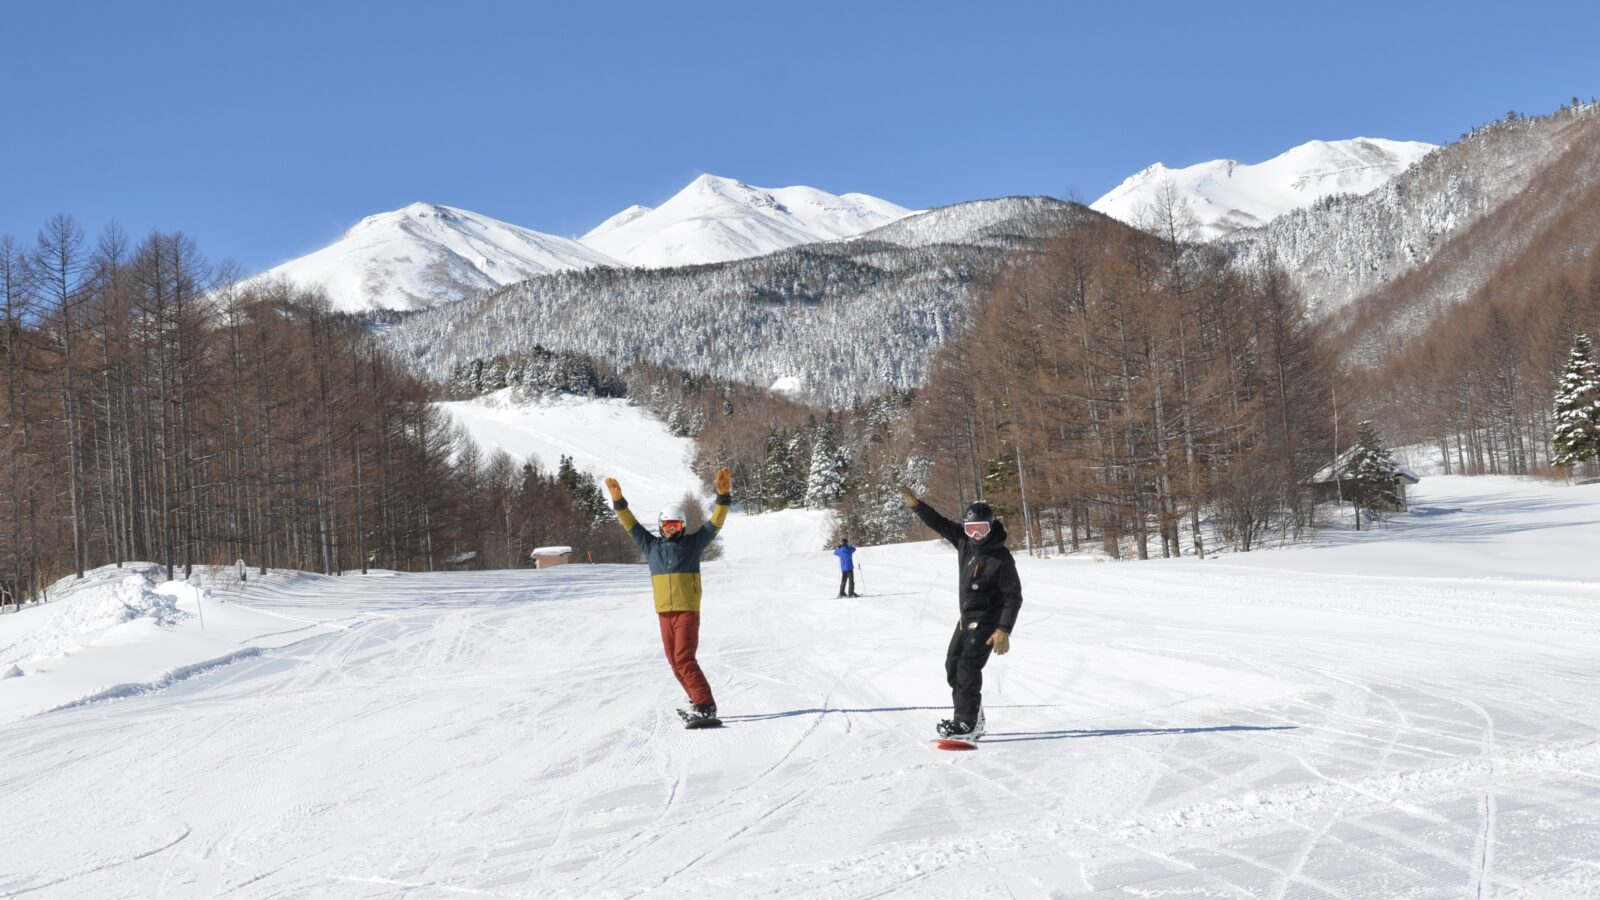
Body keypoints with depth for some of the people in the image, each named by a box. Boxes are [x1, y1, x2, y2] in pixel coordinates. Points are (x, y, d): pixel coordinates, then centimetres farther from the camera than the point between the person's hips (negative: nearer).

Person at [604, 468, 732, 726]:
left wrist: (723, 496, -17)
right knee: (675, 662, 8)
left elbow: (715, 523, -5)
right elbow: (631, 525, 14)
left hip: (687, 611, -5)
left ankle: (705, 706, -16)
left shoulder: (693, 543, 3)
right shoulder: (652, 546, 13)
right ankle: (698, 701, 20)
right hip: (664, 613, 5)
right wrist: (618, 502, 5)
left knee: (684, 659, -16)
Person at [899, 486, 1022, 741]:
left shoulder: (1001, 558, -20)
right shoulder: (964, 541, -2)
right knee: (952, 665, 9)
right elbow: (940, 523, 6)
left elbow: (1014, 596, -19)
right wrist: (916, 505, -8)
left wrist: (1003, 630, -24)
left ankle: (968, 724, -13)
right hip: (966, 618, 8)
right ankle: (970, 718, 17)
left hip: (987, 621, -8)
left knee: (968, 666, -16)